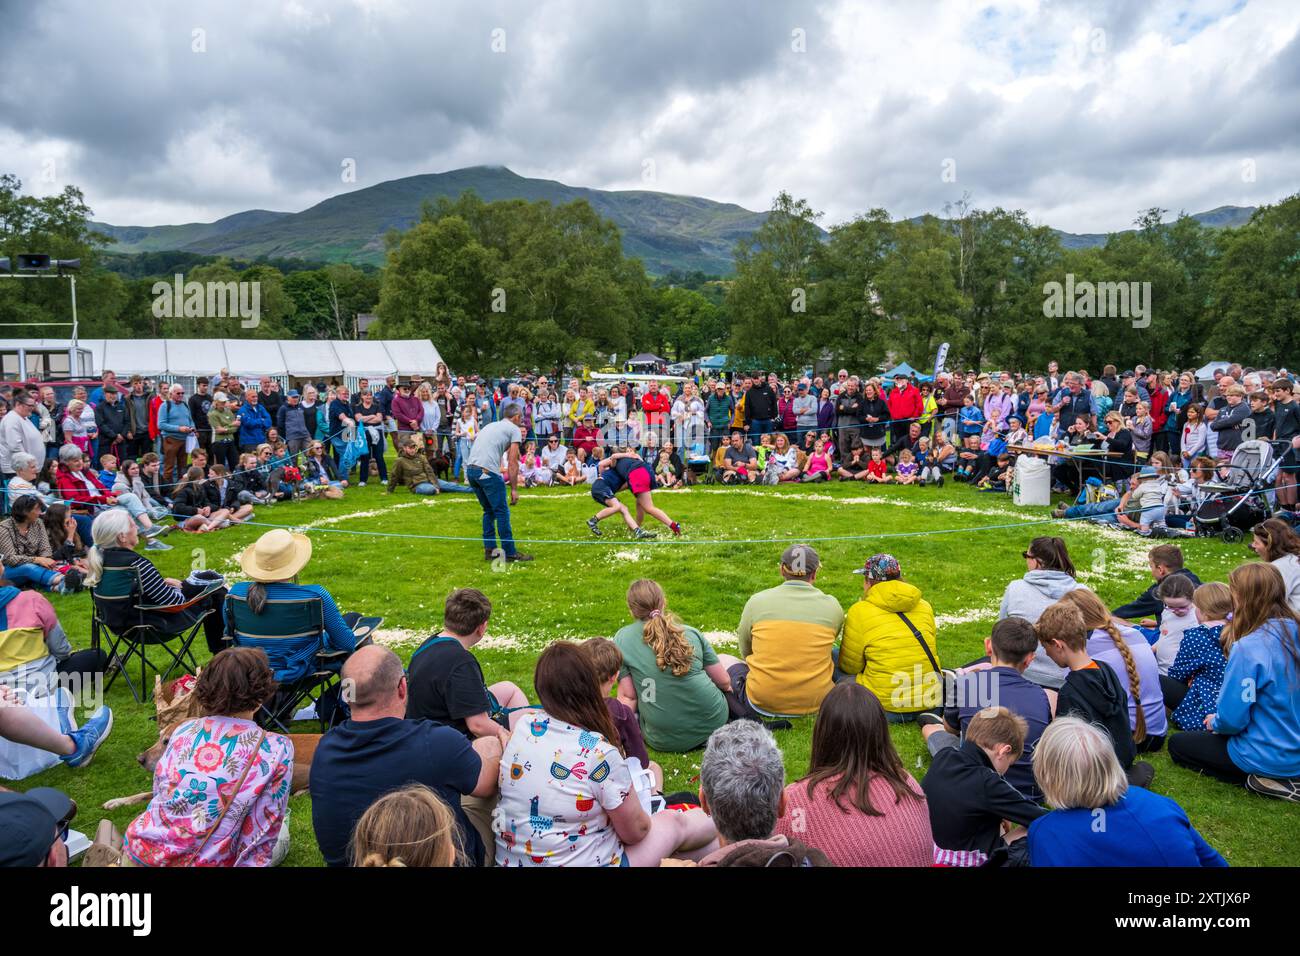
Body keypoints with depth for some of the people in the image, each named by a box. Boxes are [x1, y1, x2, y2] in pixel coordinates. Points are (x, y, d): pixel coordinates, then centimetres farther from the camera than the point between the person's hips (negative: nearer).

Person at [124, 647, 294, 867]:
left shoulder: (183, 730, 2)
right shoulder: (276, 749, -11)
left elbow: (159, 793, 13)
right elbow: (262, 834, -7)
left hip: (142, 849, 5)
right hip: (206, 860, -5)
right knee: (280, 834, 22)